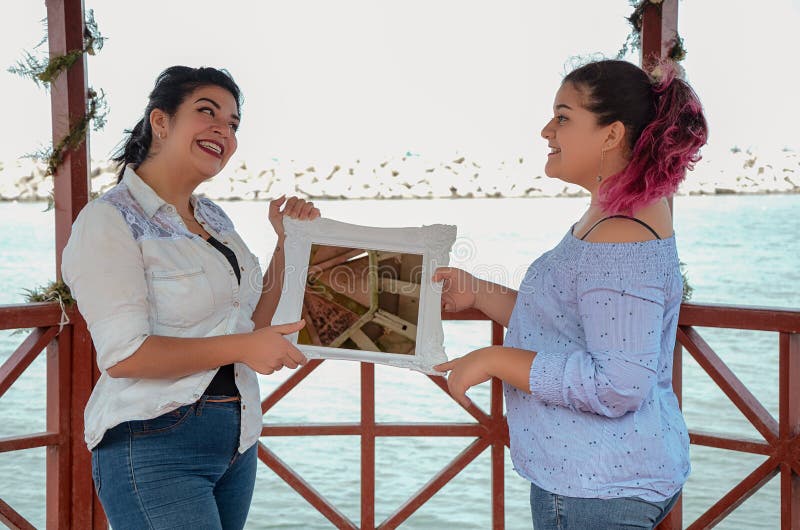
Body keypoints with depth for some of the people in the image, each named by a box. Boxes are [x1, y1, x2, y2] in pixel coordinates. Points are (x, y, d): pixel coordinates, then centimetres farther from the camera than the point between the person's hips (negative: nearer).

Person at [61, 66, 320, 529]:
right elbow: (123, 355, -19)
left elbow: (255, 323, 14)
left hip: (237, 437, 8)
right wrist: (241, 348, -22)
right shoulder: (109, 221, -11)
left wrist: (288, 240, 5)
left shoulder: (214, 218, 13)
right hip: (157, 449, -8)